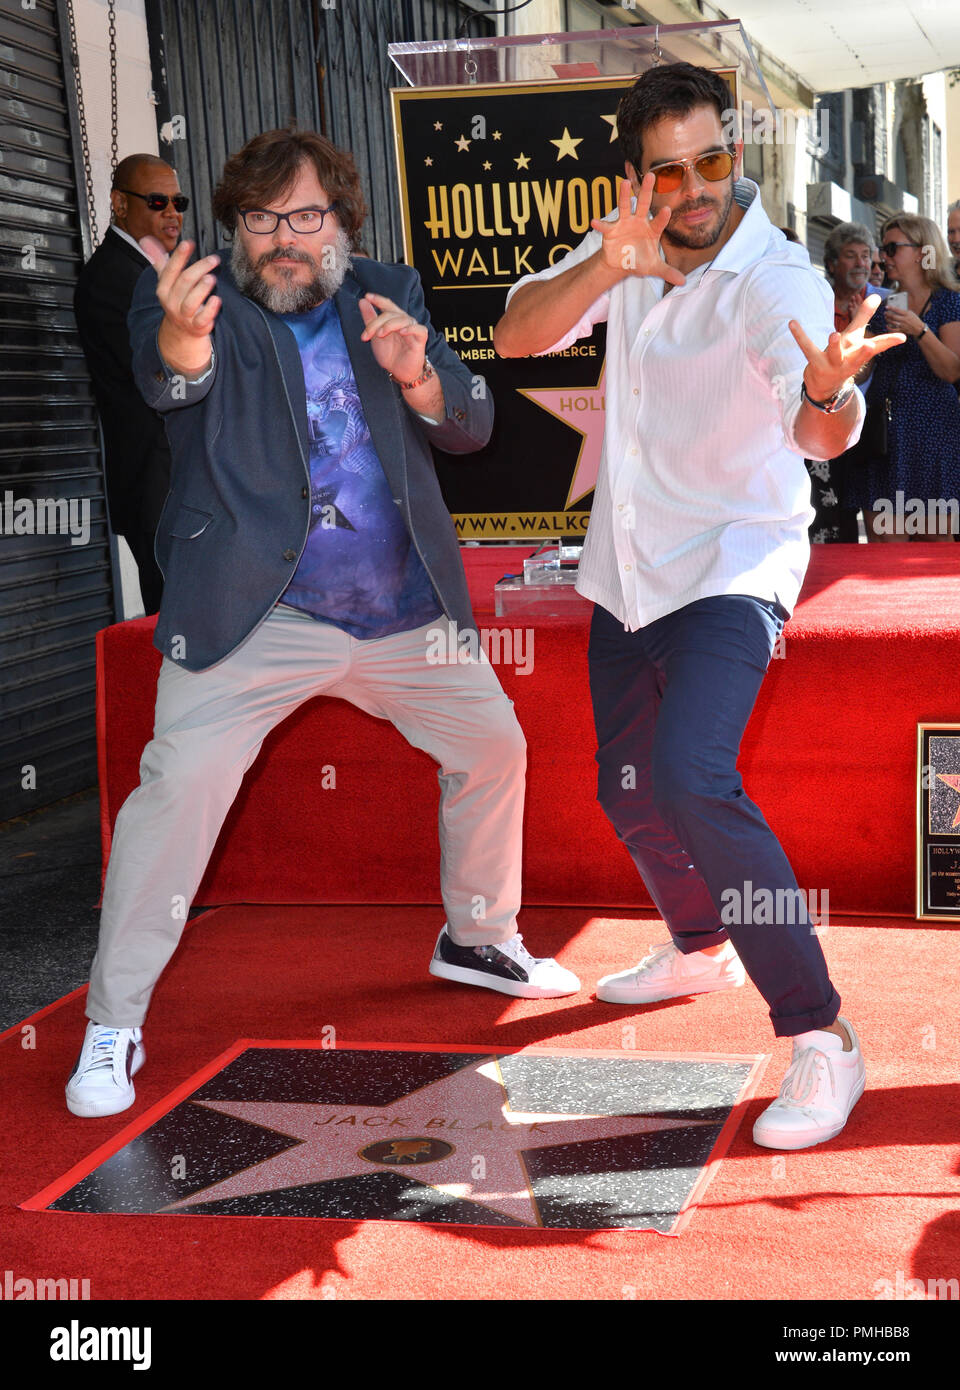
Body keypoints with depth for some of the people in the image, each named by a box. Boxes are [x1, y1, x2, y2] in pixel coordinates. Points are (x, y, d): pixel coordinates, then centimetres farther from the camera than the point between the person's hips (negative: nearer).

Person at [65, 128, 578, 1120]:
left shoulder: (387, 294, 8)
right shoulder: (200, 297, -5)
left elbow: (471, 426, 5)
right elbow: (166, 377, -27)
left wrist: (417, 374, -18)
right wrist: (181, 337, -51)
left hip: (405, 610, 5)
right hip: (253, 613, -5)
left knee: (494, 747, 13)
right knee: (179, 785, -17)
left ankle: (478, 939, 37)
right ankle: (113, 1027, -3)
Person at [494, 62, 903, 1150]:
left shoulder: (777, 279, -20)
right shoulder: (626, 250, -1)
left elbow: (819, 431, -37)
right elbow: (517, 336, -10)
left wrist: (829, 394, -61)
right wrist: (605, 266, -28)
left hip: (731, 567, -7)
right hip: (625, 570, 7)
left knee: (690, 779, -28)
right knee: (626, 792, 18)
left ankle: (818, 1036, -20)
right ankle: (701, 946, 47)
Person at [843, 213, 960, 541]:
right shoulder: (882, 305, 15)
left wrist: (920, 331, -21)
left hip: (930, 426, -4)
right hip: (882, 427, 5)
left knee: (933, 537, -3)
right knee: (884, 536, -1)